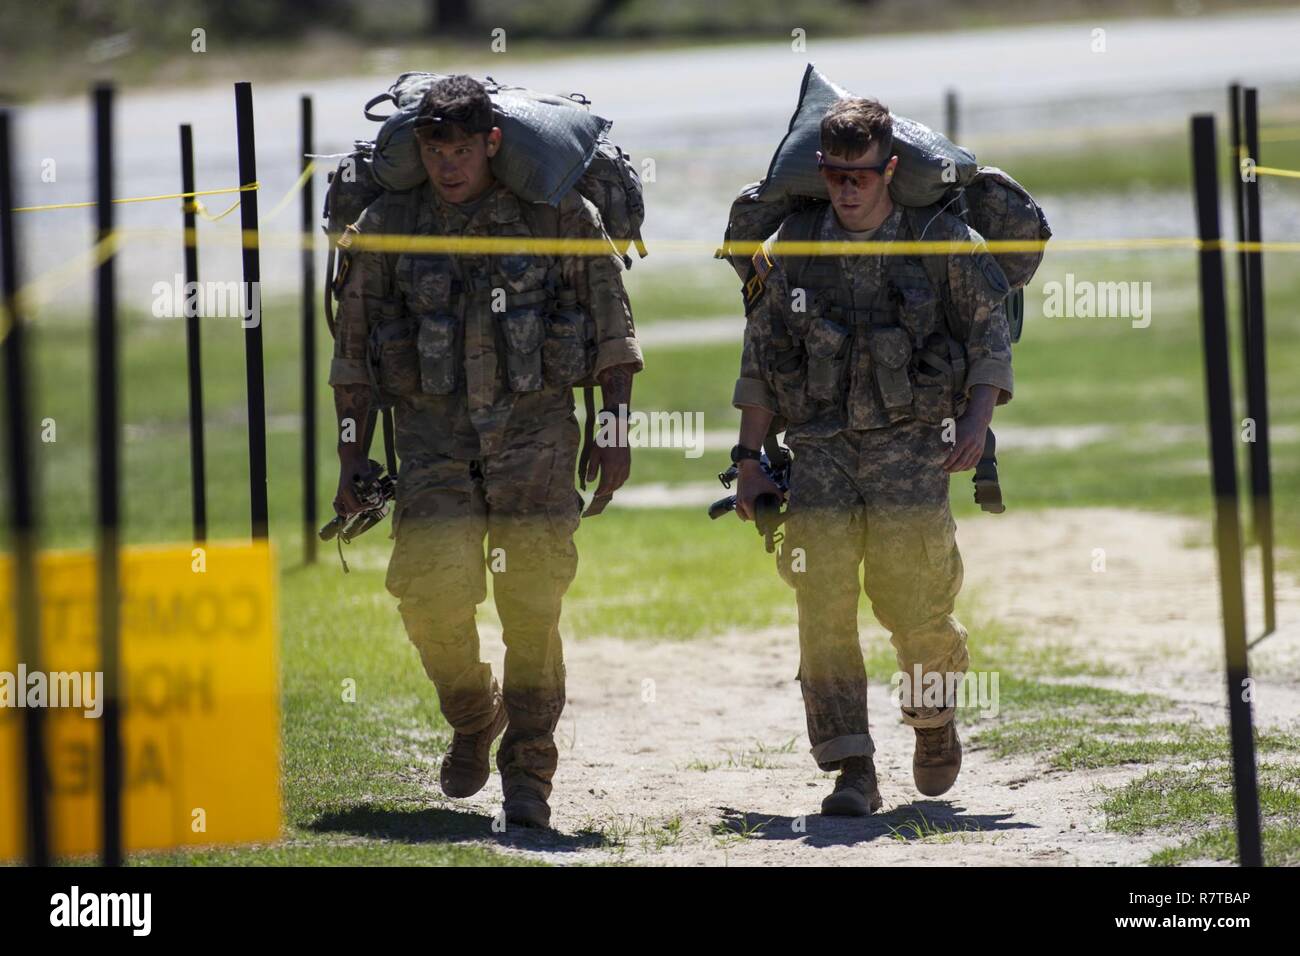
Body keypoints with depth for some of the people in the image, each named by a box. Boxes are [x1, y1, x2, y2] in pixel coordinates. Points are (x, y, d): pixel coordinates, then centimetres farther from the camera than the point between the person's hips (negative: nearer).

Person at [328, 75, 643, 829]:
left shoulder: (560, 216, -1)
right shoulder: (388, 228, 5)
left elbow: (613, 327, 6)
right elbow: (354, 349, 13)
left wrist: (615, 432, 1)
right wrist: (351, 453, 10)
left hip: (535, 432, -1)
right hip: (433, 435, 1)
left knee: (532, 607, -6)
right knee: (431, 590, -14)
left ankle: (528, 772, 5)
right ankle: (474, 716, 14)